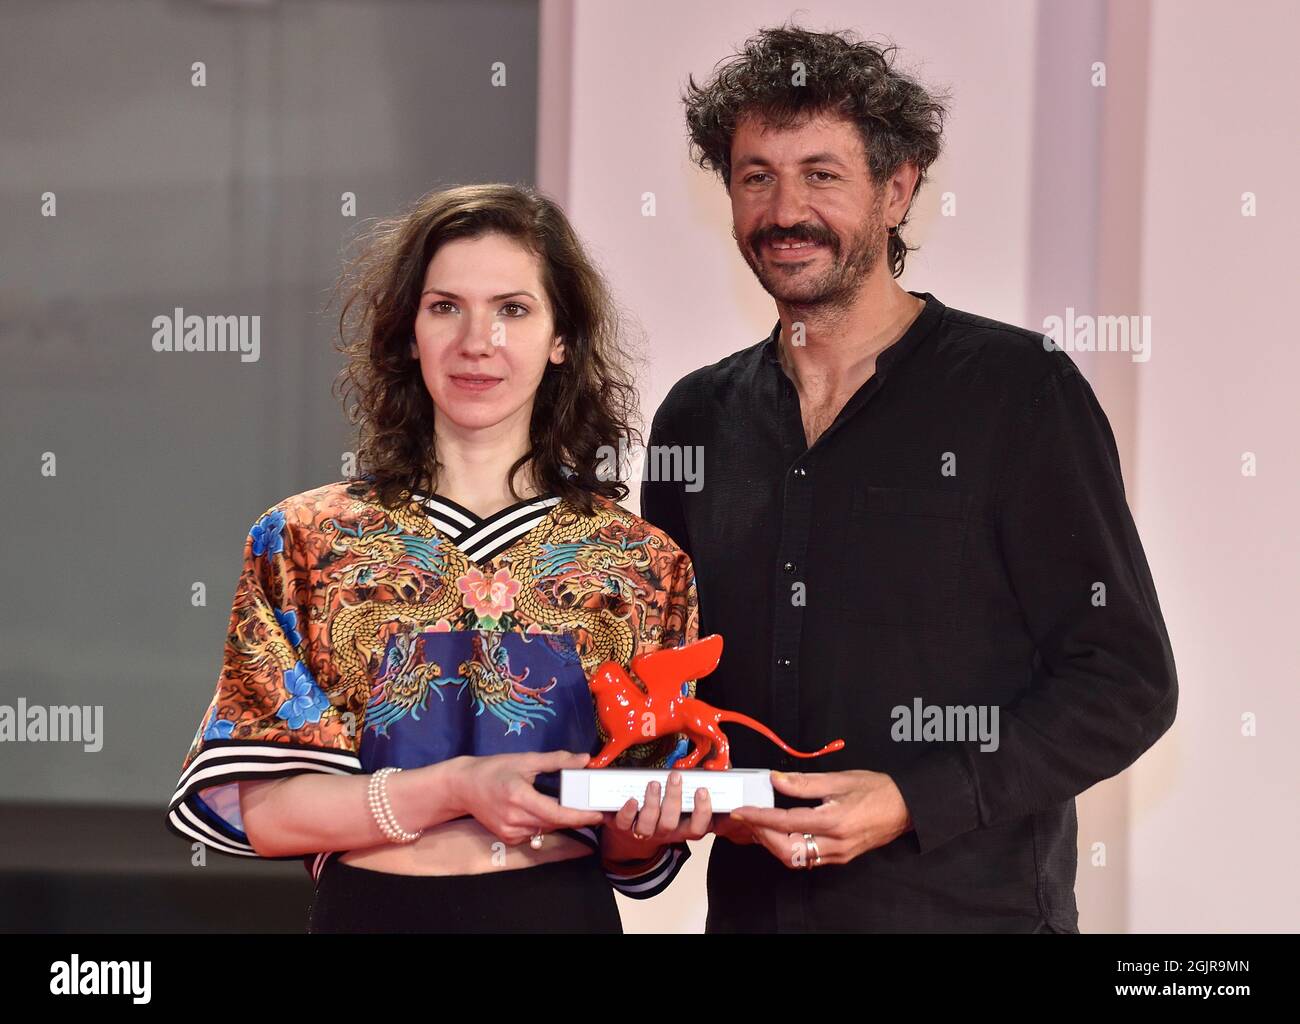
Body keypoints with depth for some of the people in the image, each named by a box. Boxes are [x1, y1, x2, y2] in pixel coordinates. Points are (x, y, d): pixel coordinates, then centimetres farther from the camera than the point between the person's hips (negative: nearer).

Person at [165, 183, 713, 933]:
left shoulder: (644, 564, 0)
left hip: (566, 909, 1)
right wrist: (454, 791, -20)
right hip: (374, 909, -1)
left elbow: (633, 857, 6)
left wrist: (644, 828, -16)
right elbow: (250, 804, -8)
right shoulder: (304, 541, -3)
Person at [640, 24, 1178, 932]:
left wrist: (917, 801, -19)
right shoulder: (699, 420, 8)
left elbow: (1127, 681, -9)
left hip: (970, 904, -4)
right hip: (752, 903, 4)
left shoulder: (1022, 389, -6)